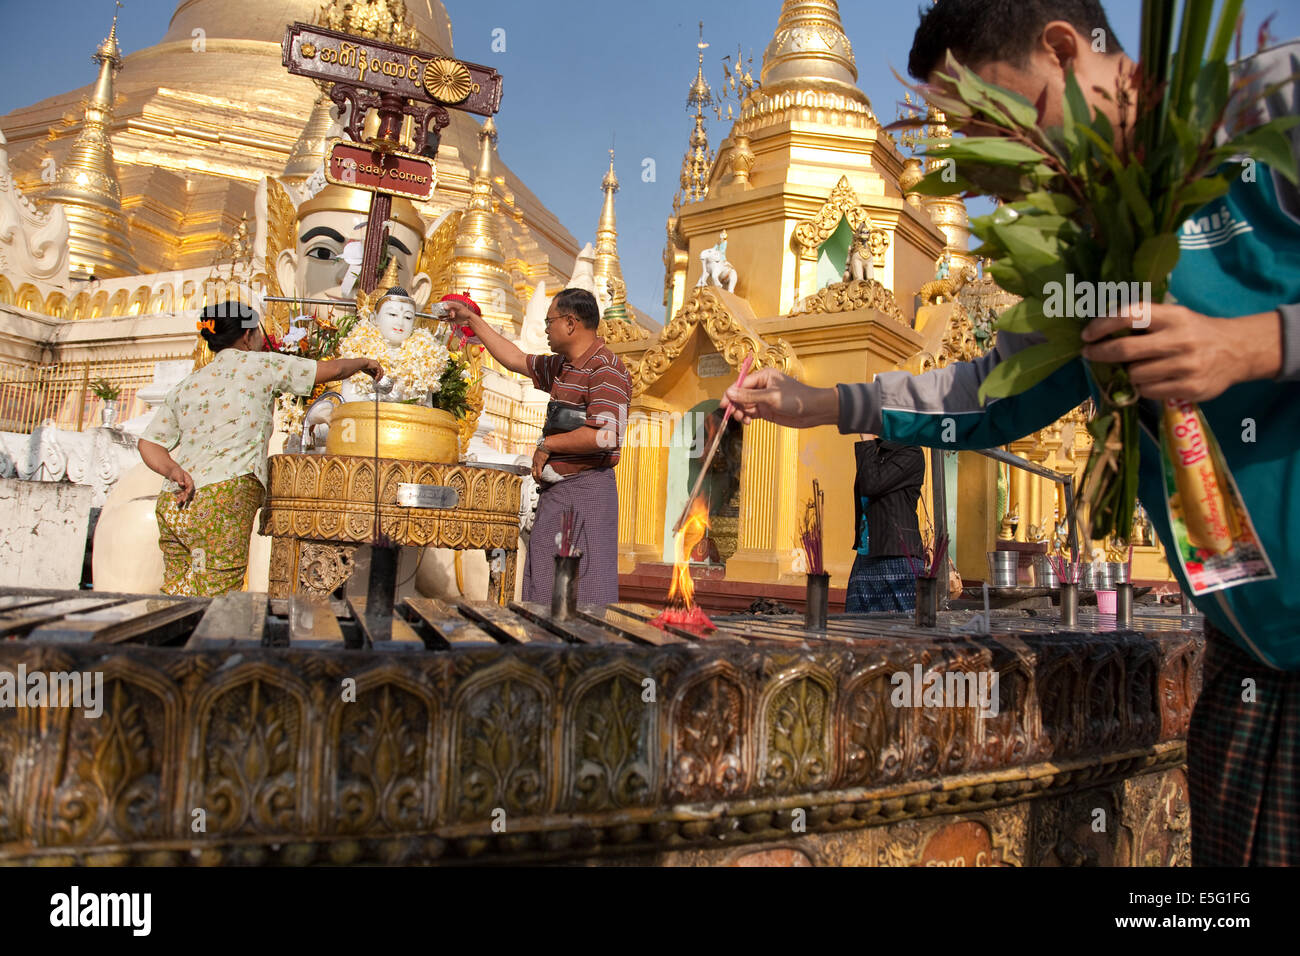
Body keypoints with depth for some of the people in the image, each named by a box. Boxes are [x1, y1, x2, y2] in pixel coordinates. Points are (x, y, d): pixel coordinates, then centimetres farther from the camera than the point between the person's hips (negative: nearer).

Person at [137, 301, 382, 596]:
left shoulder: (185, 386, 22)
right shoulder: (258, 364, 6)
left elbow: (148, 442, 13)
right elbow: (332, 369, 13)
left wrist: (173, 471, 0)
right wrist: (364, 362, 30)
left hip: (171, 505, 7)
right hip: (223, 501, -7)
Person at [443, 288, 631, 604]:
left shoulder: (606, 369, -12)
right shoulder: (561, 366, 18)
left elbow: (604, 436, -25)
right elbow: (515, 359, 32)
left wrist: (548, 444, -12)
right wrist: (472, 319, 35)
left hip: (586, 493, -9)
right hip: (553, 494, 9)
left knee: (586, 595, -10)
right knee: (543, 593, 8)